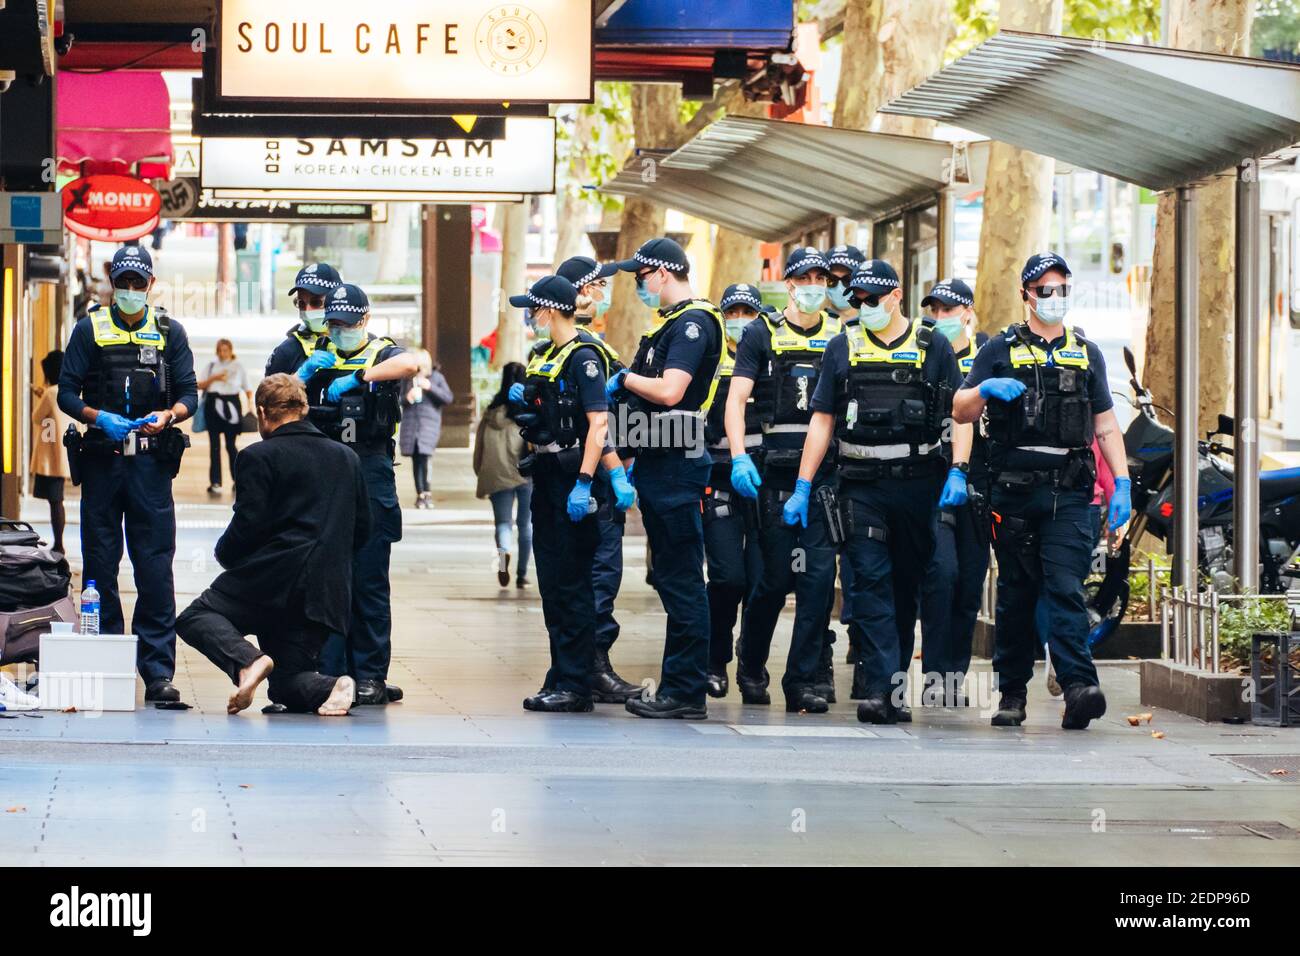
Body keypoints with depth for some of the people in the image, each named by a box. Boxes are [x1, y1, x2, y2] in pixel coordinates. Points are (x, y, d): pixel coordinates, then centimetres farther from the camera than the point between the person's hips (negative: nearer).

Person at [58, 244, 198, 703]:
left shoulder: (169, 332, 10)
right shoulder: (89, 329, 8)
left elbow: (189, 394, 7)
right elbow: (67, 393, 3)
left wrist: (167, 416, -15)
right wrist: (100, 417, -15)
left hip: (150, 462, 0)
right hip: (101, 458, 0)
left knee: (155, 567, -6)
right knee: (99, 564, 3)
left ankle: (158, 672, -7)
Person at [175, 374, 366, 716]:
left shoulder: (259, 457, -5)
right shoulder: (347, 458, 14)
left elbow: (247, 525, -10)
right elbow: (361, 530, 15)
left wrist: (224, 554, 11)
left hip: (271, 582, -6)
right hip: (327, 594, 6)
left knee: (193, 618, 9)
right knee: (287, 687, 14)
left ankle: (246, 661, -20)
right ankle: (330, 687, -20)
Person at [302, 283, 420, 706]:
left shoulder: (381, 353, 5)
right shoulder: (318, 357, 15)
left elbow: (410, 364, -19)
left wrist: (357, 377, -26)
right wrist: (304, 373, -9)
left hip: (370, 471, -3)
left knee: (370, 579, -2)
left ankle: (371, 675, 2)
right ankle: (331, 671, 4)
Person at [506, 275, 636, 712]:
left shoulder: (584, 358, -12)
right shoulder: (540, 356, 15)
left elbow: (599, 423, -20)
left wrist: (584, 483, -26)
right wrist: (520, 399, 5)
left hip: (573, 476, -9)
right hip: (545, 476, 9)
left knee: (572, 585, -7)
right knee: (551, 582, 11)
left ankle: (575, 686, -5)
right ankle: (560, 678, 16)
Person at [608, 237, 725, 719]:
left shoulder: (693, 323, -13)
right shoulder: (669, 322, 18)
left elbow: (669, 391, -23)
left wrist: (626, 378, -9)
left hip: (677, 463, -10)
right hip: (656, 463, 10)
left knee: (682, 581, -8)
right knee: (671, 579, 12)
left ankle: (686, 692, -7)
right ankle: (678, 686, 16)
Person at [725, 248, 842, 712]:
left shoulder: (840, 336, 11)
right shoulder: (762, 334, 4)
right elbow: (736, 399, -2)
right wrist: (739, 457, -15)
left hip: (828, 468, 2)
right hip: (777, 468, -2)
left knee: (819, 574, -6)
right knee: (776, 575, 2)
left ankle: (803, 682, -1)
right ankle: (751, 669, 25)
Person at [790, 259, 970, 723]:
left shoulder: (933, 347, 6)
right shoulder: (843, 348, 9)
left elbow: (960, 415, 5)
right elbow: (822, 420, 9)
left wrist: (957, 472, -10)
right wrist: (802, 487, 3)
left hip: (918, 484, 0)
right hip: (861, 487, 0)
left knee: (906, 585, 7)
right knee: (871, 582, -10)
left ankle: (885, 678, 18)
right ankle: (883, 689, -15)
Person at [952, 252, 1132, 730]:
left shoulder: (1086, 353, 16)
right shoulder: (1000, 350, 10)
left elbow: (1106, 426, 16)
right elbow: (960, 412, 6)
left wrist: (1121, 483, 5)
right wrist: (985, 389, -16)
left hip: (1068, 493, 0)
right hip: (1013, 489, 0)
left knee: (1066, 588, -13)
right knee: (1016, 595, 5)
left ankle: (1079, 687, -24)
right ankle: (1012, 693, 13)